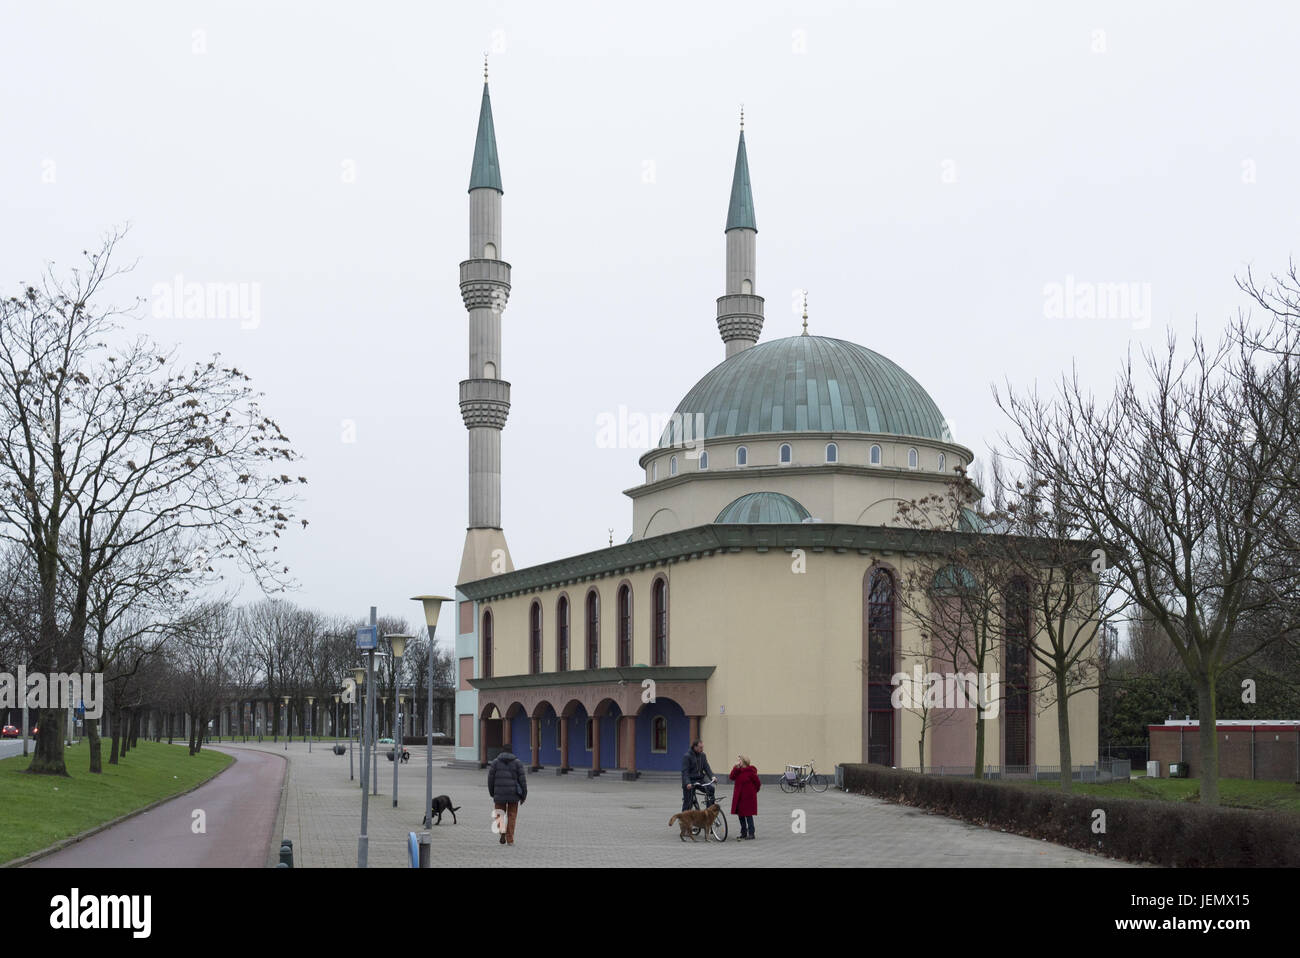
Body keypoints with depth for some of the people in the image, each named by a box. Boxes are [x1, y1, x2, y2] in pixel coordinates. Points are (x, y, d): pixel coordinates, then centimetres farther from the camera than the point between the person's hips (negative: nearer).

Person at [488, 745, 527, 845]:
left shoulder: (495, 762, 6)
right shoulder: (517, 762, 5)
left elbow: (490, 778, 4)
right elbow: (522, 779, 0)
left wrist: (492, 793, 14)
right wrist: (524, 795, 3)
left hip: (499, 793, 0)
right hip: (514, 794, 0)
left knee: (500, 814, 12)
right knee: (511, 816, 9)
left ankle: (502, 829, -15)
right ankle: (510, 839, 7)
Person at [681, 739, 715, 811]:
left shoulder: (703, 755, 6)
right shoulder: (687, 756, -12)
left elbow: (706, 767, 2)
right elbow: (685, 772, -18)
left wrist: (712, 776, -18)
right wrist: (687, 783, -32)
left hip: (700, 778, 4)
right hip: (690, 781, -4)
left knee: (710, 788, -21)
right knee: (687, 802, -1)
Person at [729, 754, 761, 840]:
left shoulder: (750, 771, -15)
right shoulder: (738, 770, 6)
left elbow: (757, 783, -8)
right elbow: (731, 777, -8)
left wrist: (753, 791, 8)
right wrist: (735, 768, -17)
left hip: (748, 797, -7)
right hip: (739, 796, 7)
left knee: (748, 814, -3)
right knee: (740, 814, 11)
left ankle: (751, 833, 3)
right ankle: (743, 833, 21)